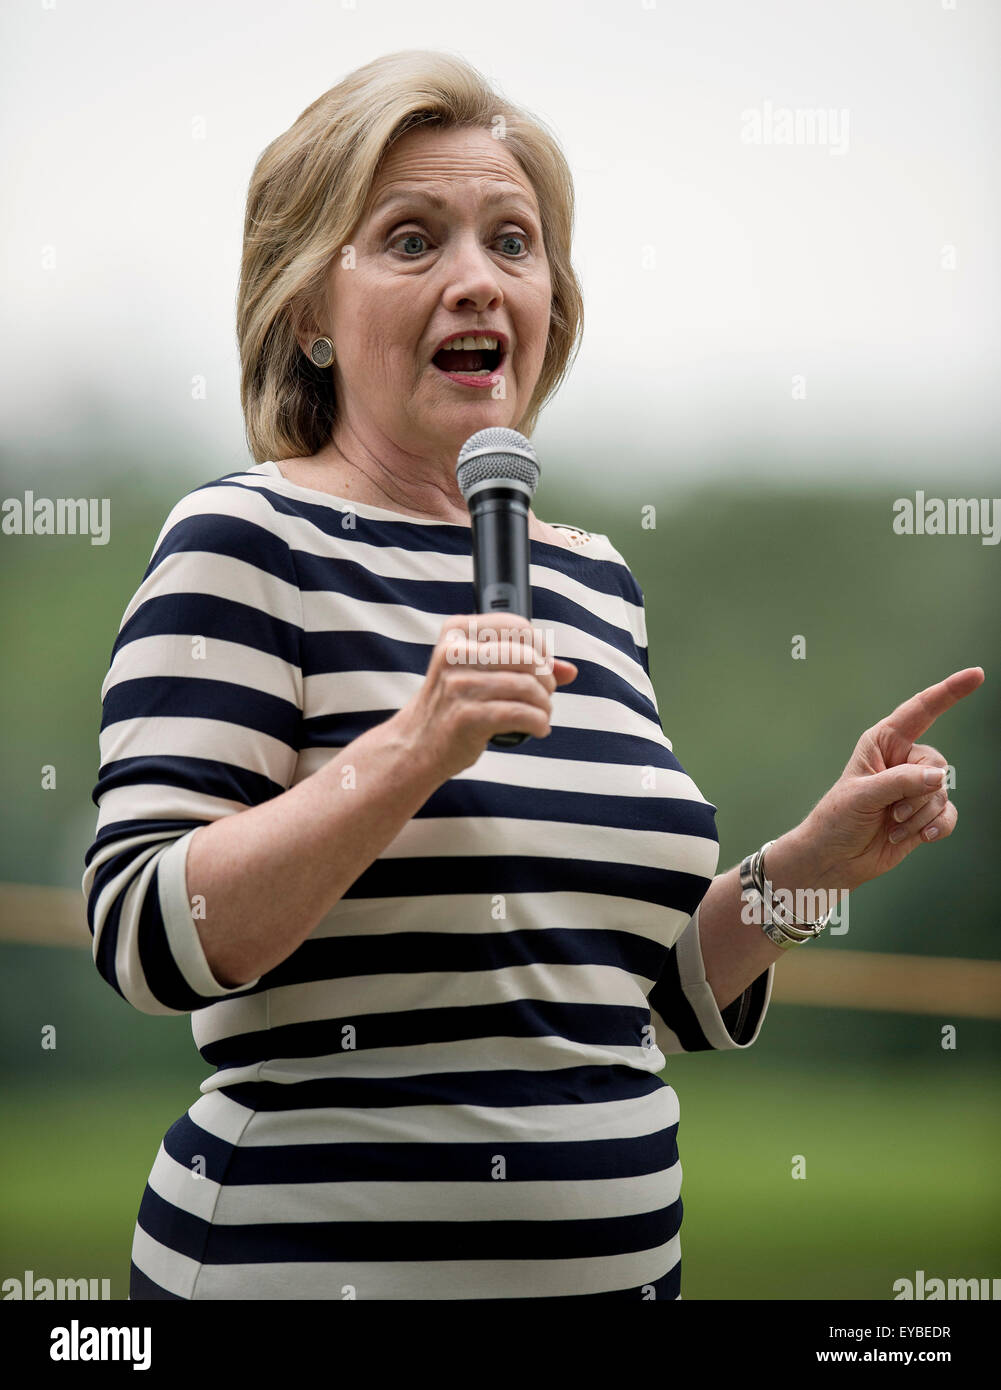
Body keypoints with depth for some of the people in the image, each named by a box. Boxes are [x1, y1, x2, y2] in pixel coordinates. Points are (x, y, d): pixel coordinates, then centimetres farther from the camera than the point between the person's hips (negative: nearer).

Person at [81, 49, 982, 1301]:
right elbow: (145, 943, -17)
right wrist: (411, 750, -25)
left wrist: (811, 864, 1)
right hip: (318, 1259, -6)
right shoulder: (248, 541, -8)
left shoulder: (594, 578, 10)